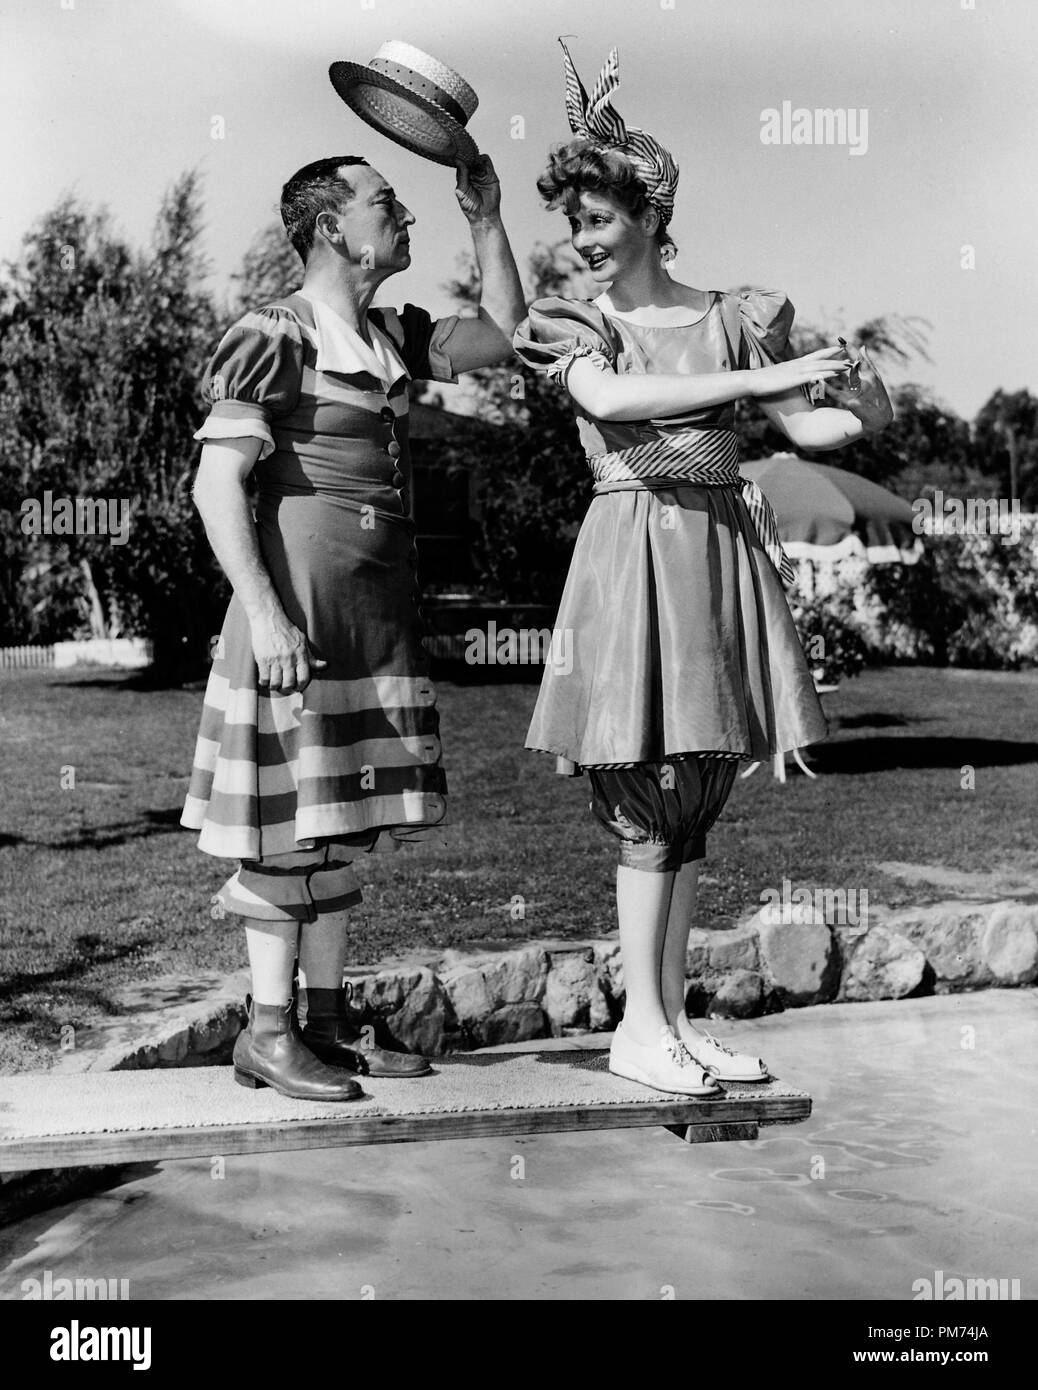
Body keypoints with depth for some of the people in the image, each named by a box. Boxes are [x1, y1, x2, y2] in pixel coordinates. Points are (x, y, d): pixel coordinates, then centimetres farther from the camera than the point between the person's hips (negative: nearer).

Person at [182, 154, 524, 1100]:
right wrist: (263, 612, -22)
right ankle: (269, 1034, 7)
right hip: (300, 595, -8)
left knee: (346, 818, 11)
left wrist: (488, 220, 15)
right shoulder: (273, 338, -10)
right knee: (295, 817, -4)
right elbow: (218, 485, -15)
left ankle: (327, 1017, 21)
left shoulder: (394, 338, 13)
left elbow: (503, 333, 25)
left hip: (379, 602, 8)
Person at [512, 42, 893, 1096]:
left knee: (697, 794, 7)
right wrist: (760, 375, -22)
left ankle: (672, 1015, 16)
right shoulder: (579, 325, 3)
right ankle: (640, 1029, 5)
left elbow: (806, 429, 9)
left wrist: (864, 413, -14)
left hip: (724, 548, 4)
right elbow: (610, 398, -19)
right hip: (635, 549, -3)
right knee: (650, 799, -5)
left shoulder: (733, 316, 10)